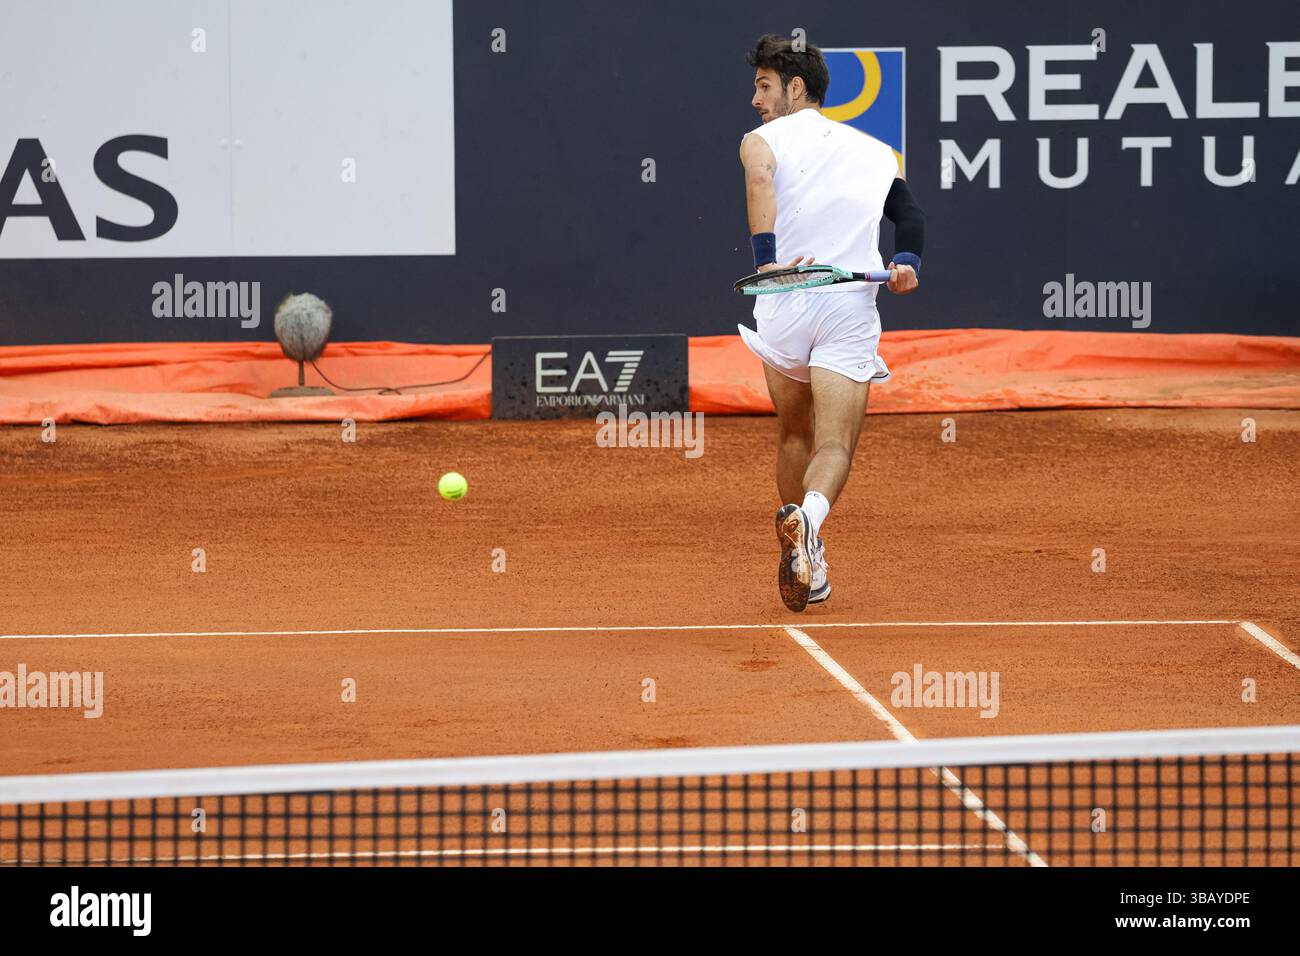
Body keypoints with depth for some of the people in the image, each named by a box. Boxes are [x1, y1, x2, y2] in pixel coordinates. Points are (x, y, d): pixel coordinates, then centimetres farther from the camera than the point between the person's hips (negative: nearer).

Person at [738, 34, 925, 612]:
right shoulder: (874, 152, 21)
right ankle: (808, 518, -39)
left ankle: (807, 569, 22)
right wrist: (907, 261, -5)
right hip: (852, 308, 1)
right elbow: (908, 214, 8)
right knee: (835, 449, -6)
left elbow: (759, 181, -15)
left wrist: (767, 261, -22)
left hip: (784, 304, -1)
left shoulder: (763, 140, 7)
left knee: (794, 436, 20)